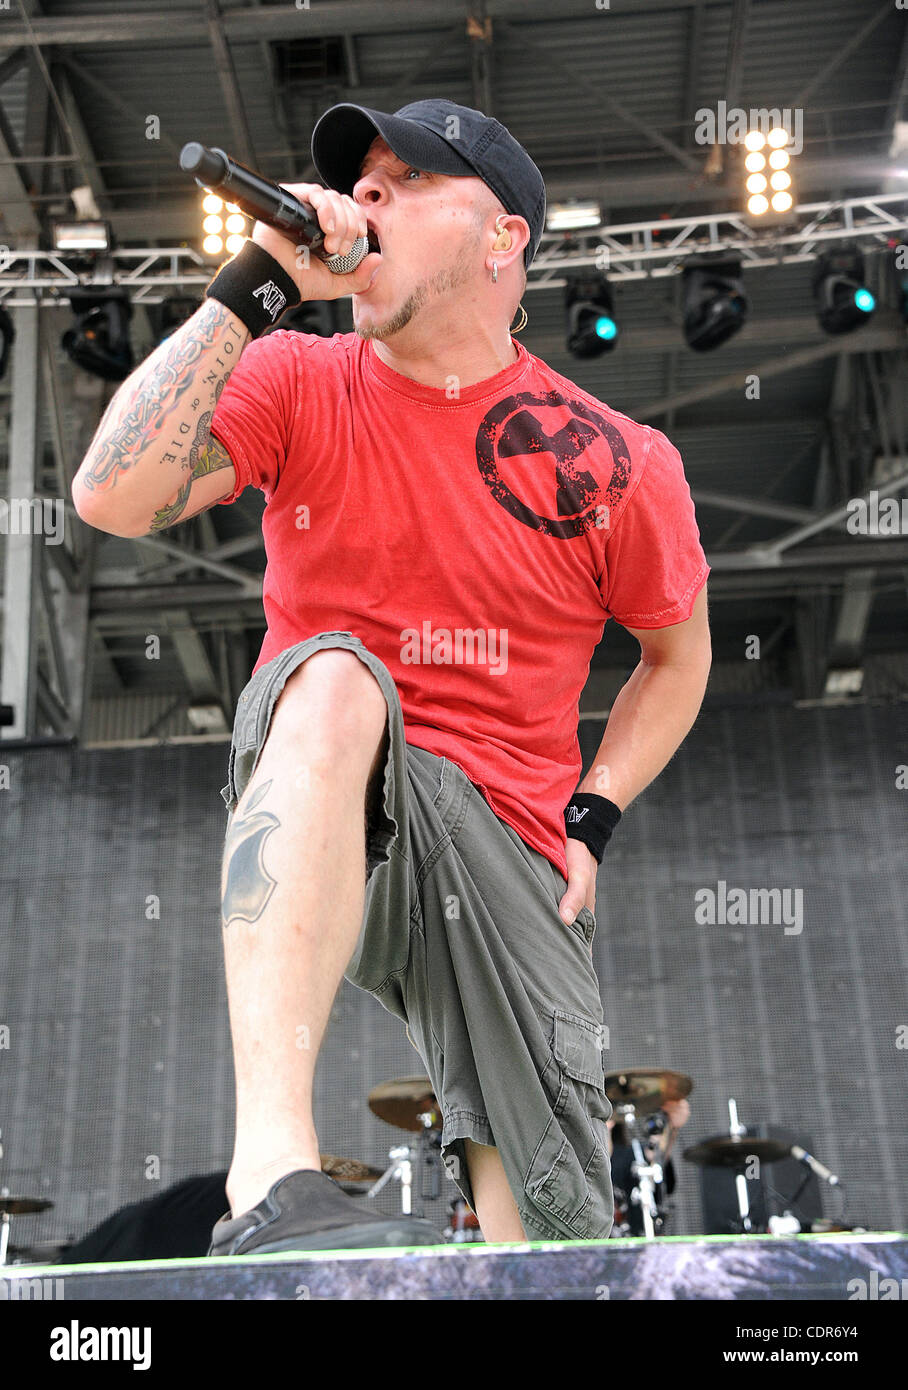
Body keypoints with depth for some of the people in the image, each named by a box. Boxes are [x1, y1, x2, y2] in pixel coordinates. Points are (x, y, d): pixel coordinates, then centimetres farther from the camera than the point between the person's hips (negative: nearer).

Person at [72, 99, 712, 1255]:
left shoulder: (618, 465, -1)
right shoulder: (299, 384, 1)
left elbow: (678, 655, 14)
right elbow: (114, 500, -15)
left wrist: (592, 818, 0)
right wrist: (254, 288, -16)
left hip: (509, 841, 2)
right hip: (316, 827, -1)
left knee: (549, 1246, -3)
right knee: (331, 674, -37)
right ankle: (270, 1172, -43)